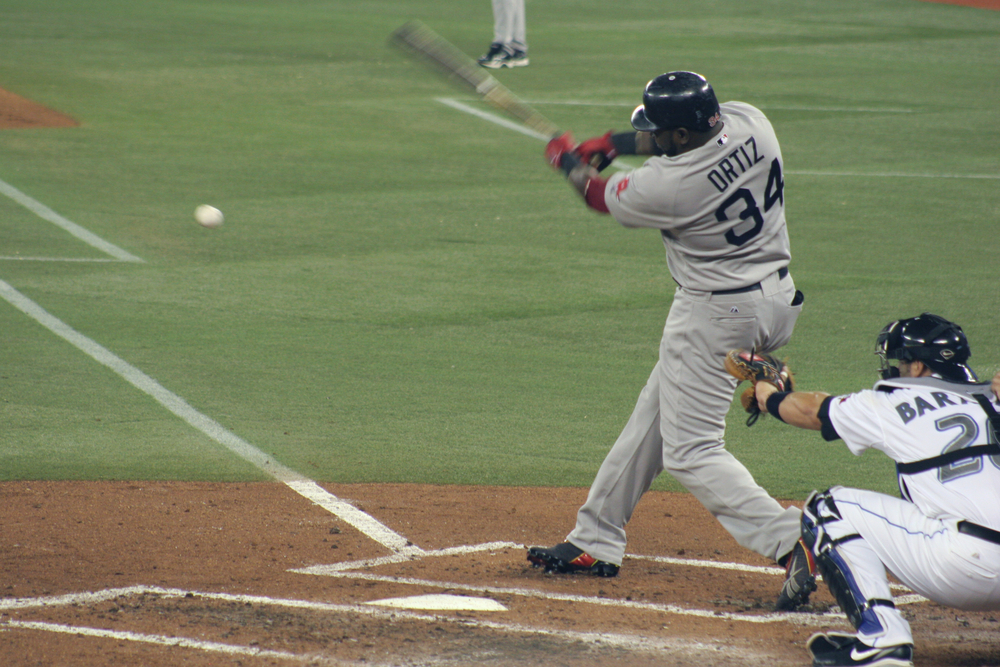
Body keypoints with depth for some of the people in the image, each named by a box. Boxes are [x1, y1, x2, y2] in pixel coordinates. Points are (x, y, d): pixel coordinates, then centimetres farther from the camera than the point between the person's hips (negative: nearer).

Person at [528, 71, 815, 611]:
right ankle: (596, 542, 29)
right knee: (654, 416, 19)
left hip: (715, 313, -9)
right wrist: (611, 144, 16)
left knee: (690, 450, -4)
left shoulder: (669, 185, -26)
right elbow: (690, 136, 16)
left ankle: (789, 543, -19)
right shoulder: (749, 123, -9)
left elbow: (602, 196, -3)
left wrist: (567, 160, 18)